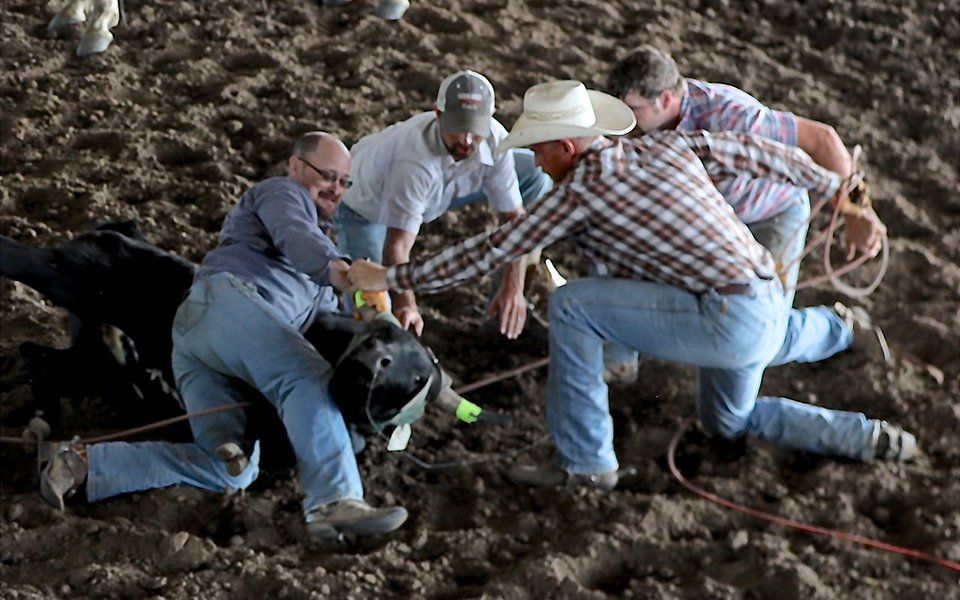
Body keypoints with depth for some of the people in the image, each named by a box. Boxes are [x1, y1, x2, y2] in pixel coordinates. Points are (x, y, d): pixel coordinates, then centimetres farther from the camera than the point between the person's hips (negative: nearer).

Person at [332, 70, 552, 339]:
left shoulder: (494, 140, -29)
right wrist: (405, 306, -62)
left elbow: (513, 217, -22)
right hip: (366, 204, -5)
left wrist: (513, 287, -32)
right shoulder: (414, 160, -46)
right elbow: (397, 246, -47)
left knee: (534, 173, -6)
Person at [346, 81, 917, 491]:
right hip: (770, 309, 9)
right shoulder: (666, 146, 11)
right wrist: (827, 181, 35)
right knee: (728, 419, 33)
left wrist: (393, 277, 2)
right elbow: (753, 150, 19)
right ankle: (869, 438, 23)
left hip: (726, 320, -9)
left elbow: (491, 251, -6)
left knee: (571, 305, -7)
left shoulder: (580, 190, -9)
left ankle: (585, 459, -1)